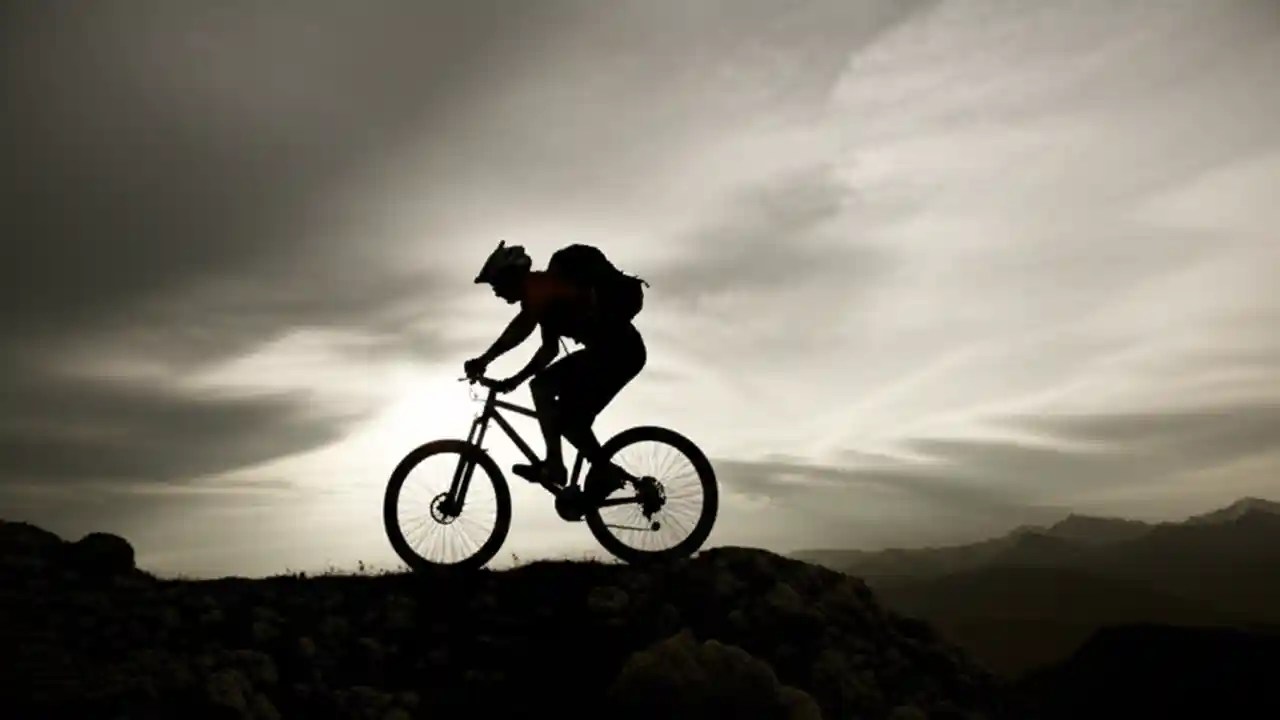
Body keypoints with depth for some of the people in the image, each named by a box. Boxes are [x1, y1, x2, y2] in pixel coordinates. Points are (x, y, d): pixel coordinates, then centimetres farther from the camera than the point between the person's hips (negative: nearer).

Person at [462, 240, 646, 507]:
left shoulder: (538, 284, -10)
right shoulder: (545, 299, 20)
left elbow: (523, 326, -27)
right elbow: (550, 349, 25)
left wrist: (484, 359, -23)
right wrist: (516, 379, 21)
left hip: (620, 348, -10)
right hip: (606, 349, 10)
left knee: (569, 417, -9)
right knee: (542, 385, 9)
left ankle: (607, 473, 6)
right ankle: (553, 465, 8)